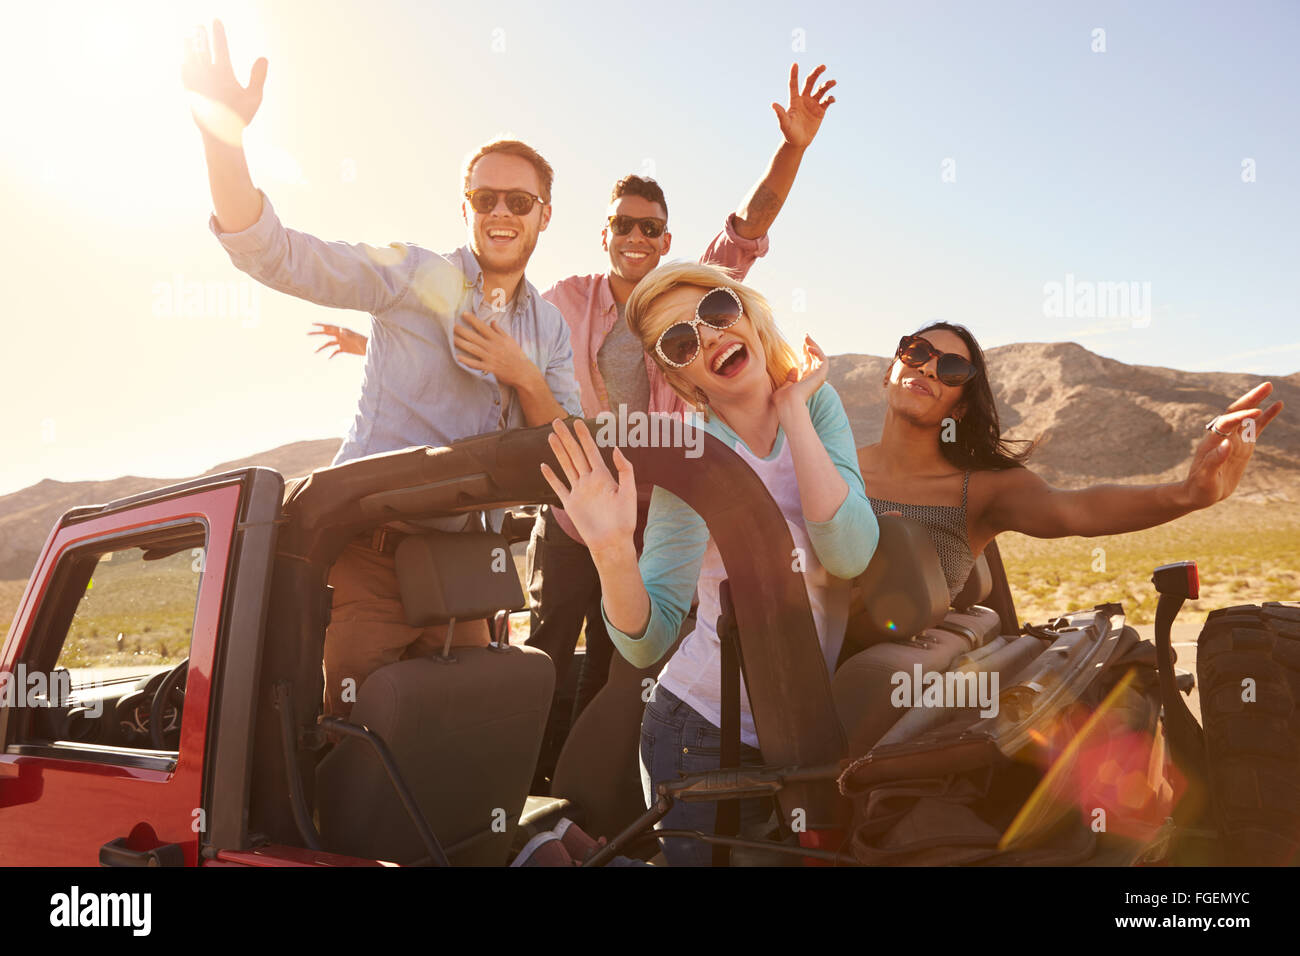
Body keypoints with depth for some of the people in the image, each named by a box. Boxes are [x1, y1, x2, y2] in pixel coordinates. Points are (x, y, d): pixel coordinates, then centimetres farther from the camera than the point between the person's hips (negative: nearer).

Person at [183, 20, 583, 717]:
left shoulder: (549, 327, 13)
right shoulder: (414, 276, -3)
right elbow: (273, 254, -14)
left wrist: (523, 376, -11)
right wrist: (223, 136, -29)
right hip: (369, 555, -4)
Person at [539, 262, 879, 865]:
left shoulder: (817, 403, -6)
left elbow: (849, 555, -21)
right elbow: (646, 642, -19)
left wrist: (792, 411, -20)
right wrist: (613, 551, -37)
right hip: (707, 734, -4)